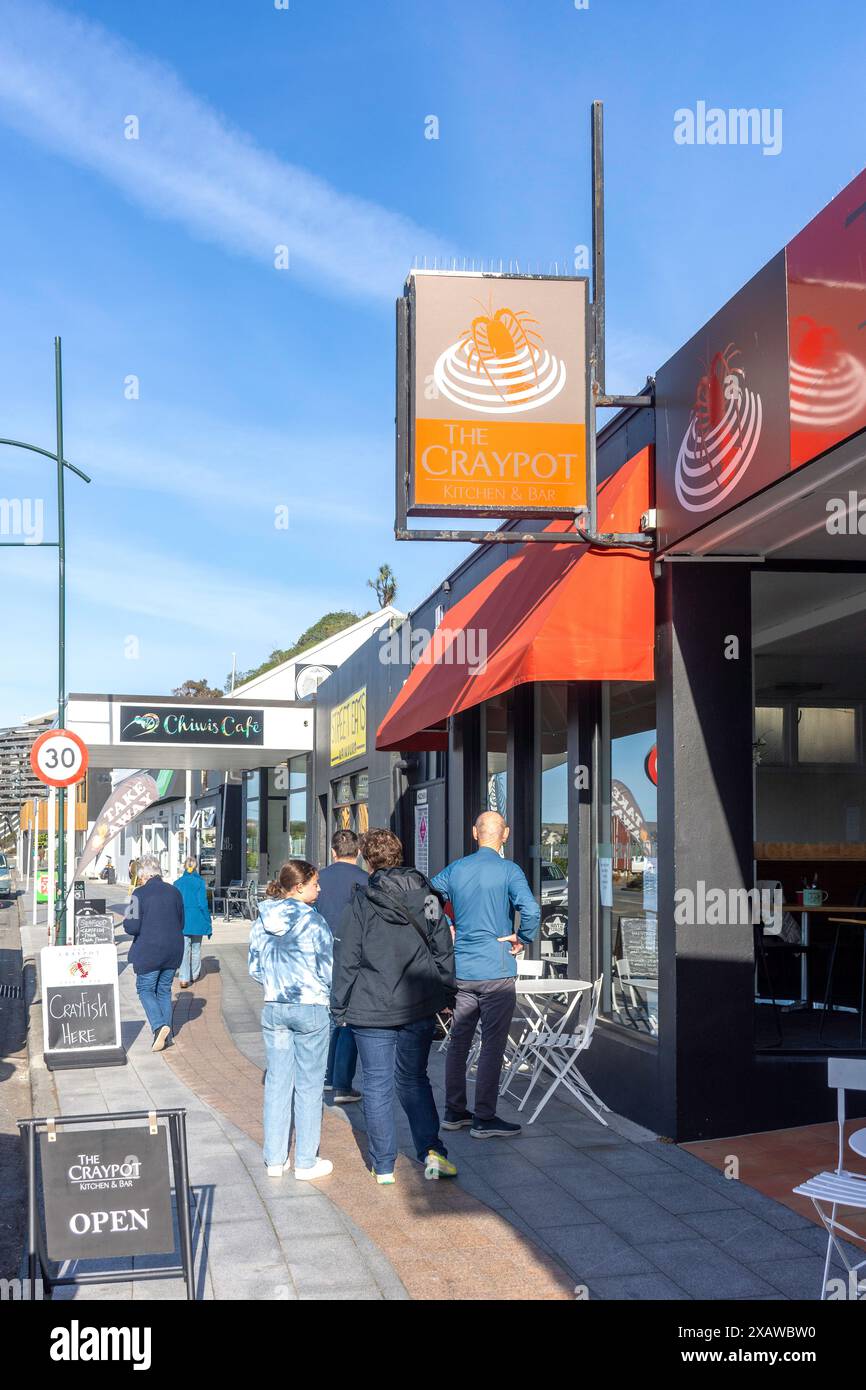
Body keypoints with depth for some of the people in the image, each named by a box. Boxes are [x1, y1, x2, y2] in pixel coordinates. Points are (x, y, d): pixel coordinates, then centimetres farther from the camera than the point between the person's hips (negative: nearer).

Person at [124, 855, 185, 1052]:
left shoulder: (140, 894, -12)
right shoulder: (174, 892, 4)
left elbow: (131, 927, -14)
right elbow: (181, 924, 12)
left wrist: (127, 923, 7)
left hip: (149, 951, -5)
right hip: (173, 951, 5)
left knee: (145, 989, 8)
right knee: (164, 990, 16)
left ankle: (159, 1026, -12)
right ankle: (166, 1036, 17)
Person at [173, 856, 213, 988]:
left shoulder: (177, 883, 0)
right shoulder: (200, 882, -7)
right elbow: (203, 903, -9)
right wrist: (208, 925, -2)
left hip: (182, 921, 1)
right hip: (197, 921, -1)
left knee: (184, 950, 0)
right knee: (196, 948, 16)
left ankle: (184, 979, -10)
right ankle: (194, 975, 29)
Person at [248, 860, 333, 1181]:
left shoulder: (263, 920, 3)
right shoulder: (312, 920, -14)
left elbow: (254, 967, 9)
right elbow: (327, 967, -10)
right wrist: (324, 992, 10)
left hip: (273, 1008, 5)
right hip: (311, 1009, -5)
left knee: (277, 1081, 12)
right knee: (309, 1084, 5)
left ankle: (275, 1158, 18)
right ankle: (306, 1162, 11)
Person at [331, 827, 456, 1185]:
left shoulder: (362, 902, -8)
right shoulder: (426, 896, 2)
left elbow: (347, 960, -6)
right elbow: (443, 949, 7)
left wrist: (340, 1005, 4)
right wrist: (445, 995, 16)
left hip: (372, 1009, -3)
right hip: (420, 1008, 3)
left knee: (378, 1085, 6)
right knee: (414, 1079, 17)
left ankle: (383, 1166, 11)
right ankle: (431, 1150, 4)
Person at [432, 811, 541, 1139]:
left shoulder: (455, 869, 5)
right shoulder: (509, 871, -10)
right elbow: (531, 911, -22)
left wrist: (446, 930, 12)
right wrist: (522, 939, -6)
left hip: (460, 969, 5)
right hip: (496, 971, -5)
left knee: (458, 1041, 14)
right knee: (492, 1044, 1)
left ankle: (454, 1112, 23)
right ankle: (484, 1119, 4)